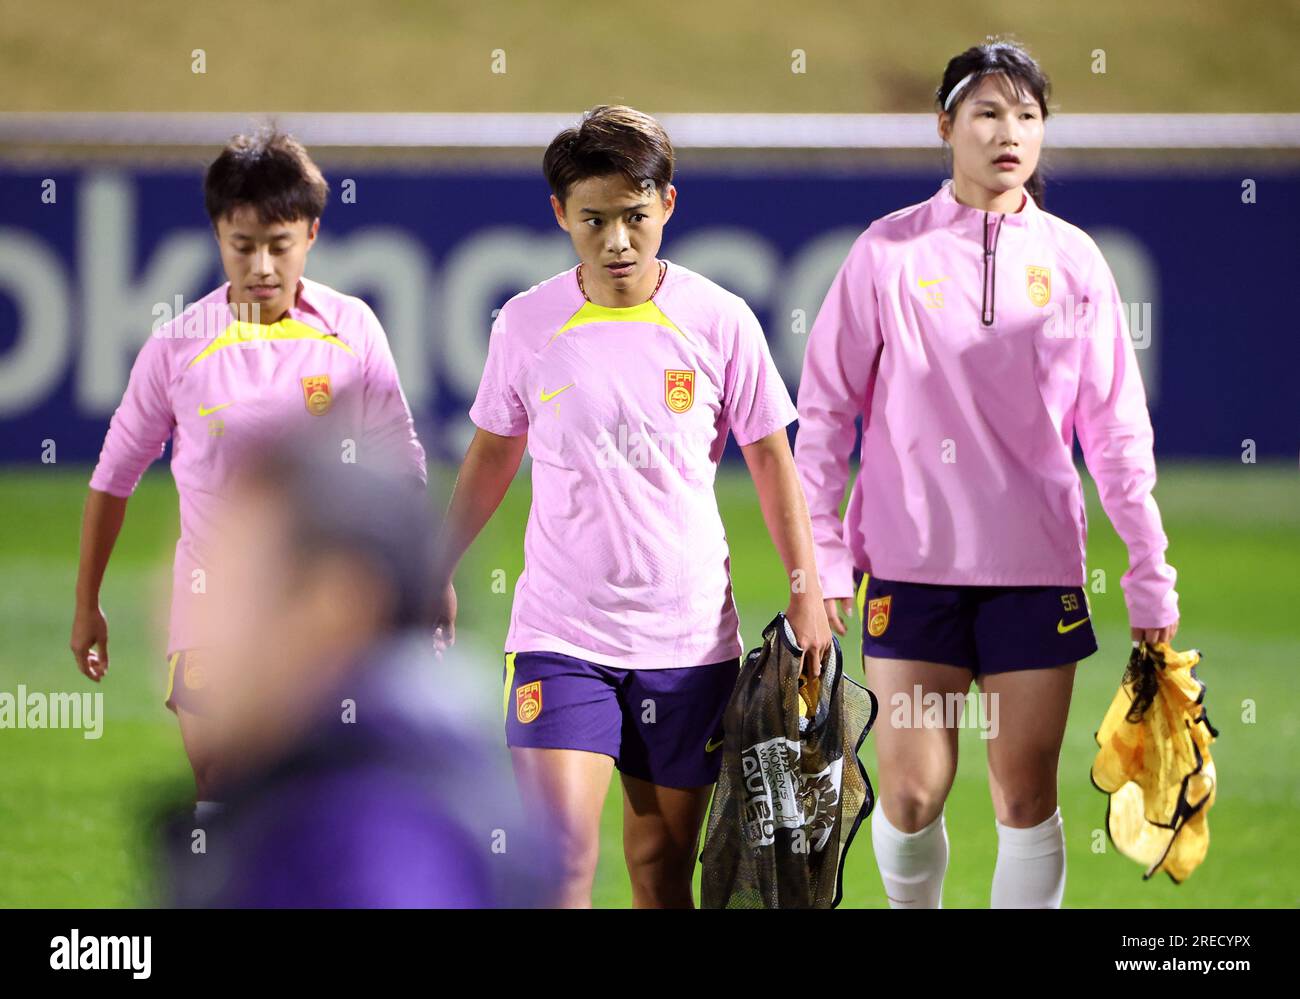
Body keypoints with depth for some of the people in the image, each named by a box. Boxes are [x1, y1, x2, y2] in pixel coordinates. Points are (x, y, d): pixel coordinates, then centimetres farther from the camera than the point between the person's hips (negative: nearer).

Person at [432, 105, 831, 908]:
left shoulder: (718, 321, -3)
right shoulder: (527, 326, -1)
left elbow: (770, 457, 5)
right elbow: (492, 456, 14)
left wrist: (806, 591, 2)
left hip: (688, 634, 1)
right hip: (561, 631, -1)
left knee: (663, 863, 9)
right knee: (561, 850, -16)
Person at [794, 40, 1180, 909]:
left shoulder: (1073, 260, 6)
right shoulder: (889, 252, 1)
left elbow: (1117, 429, 7)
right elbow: (826, 408, 3)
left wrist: (1151, 576, 4)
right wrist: (822, 556, -3)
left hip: (1038, 567, 1)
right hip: (911, 565, -1)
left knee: (1026, 798, 0)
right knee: (913, 795, -2)